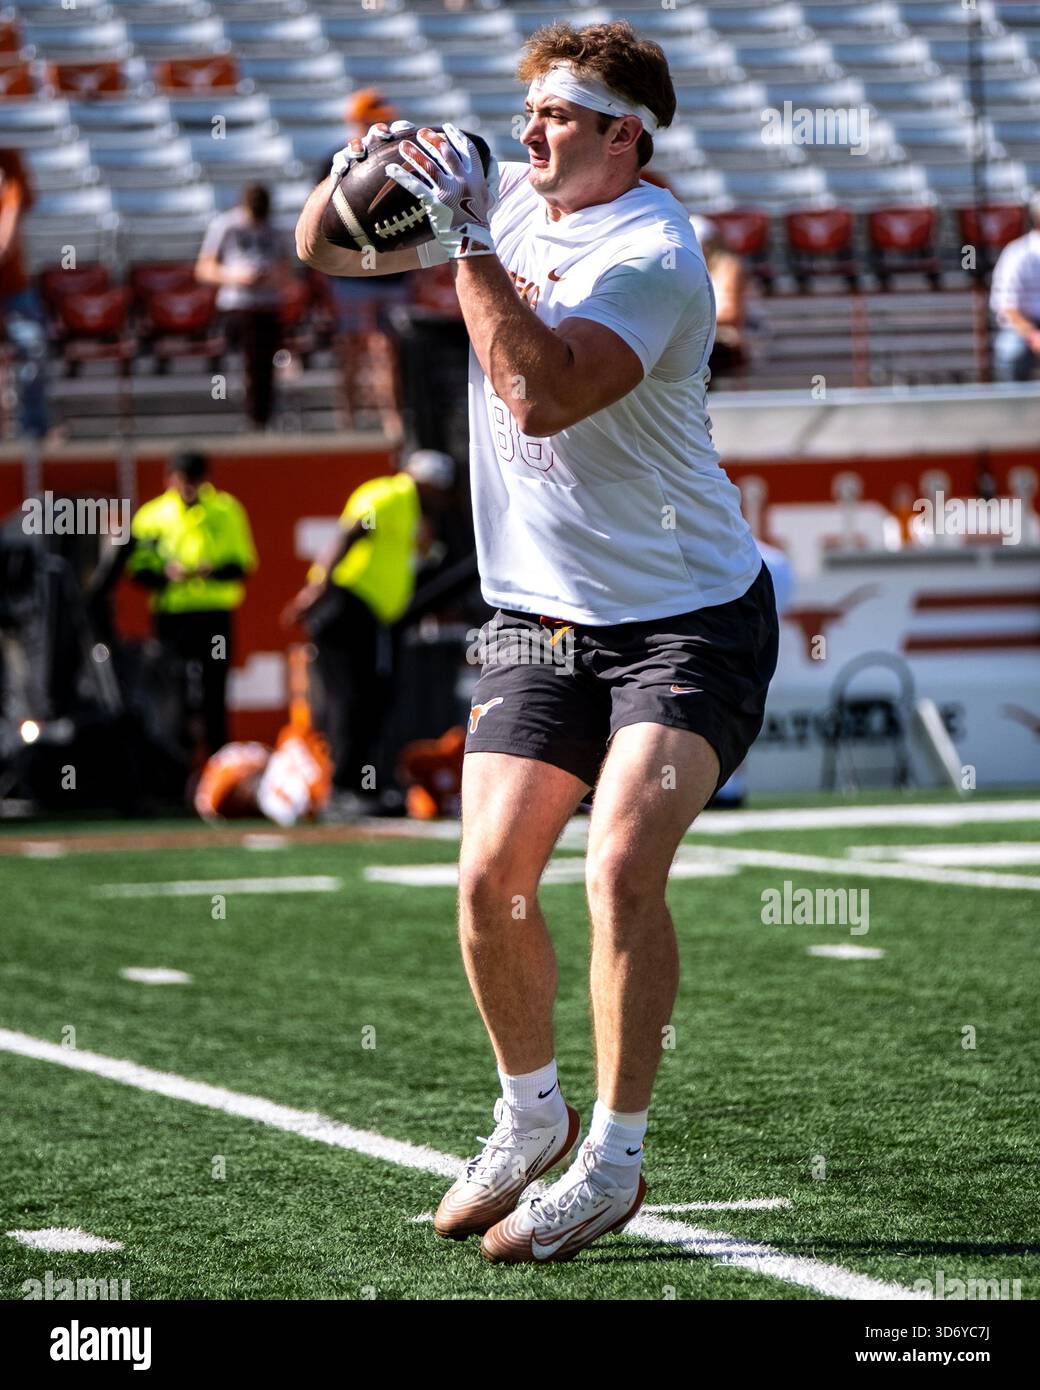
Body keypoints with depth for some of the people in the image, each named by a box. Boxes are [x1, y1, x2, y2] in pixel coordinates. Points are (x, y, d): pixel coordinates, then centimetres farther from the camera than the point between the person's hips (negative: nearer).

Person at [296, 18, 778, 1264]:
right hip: (538, 615, 6)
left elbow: (542, 393, -32)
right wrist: (358, 171, -8)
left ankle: (612, 1161, -9)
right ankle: (530, 1116, 23)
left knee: (620, 868, -20)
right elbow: (325, 250, 13)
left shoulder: (653, 251, -18)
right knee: (491, 880, 0)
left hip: (690, 621, -6)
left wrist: (467, 237, -29)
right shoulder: (506, 201, 4)